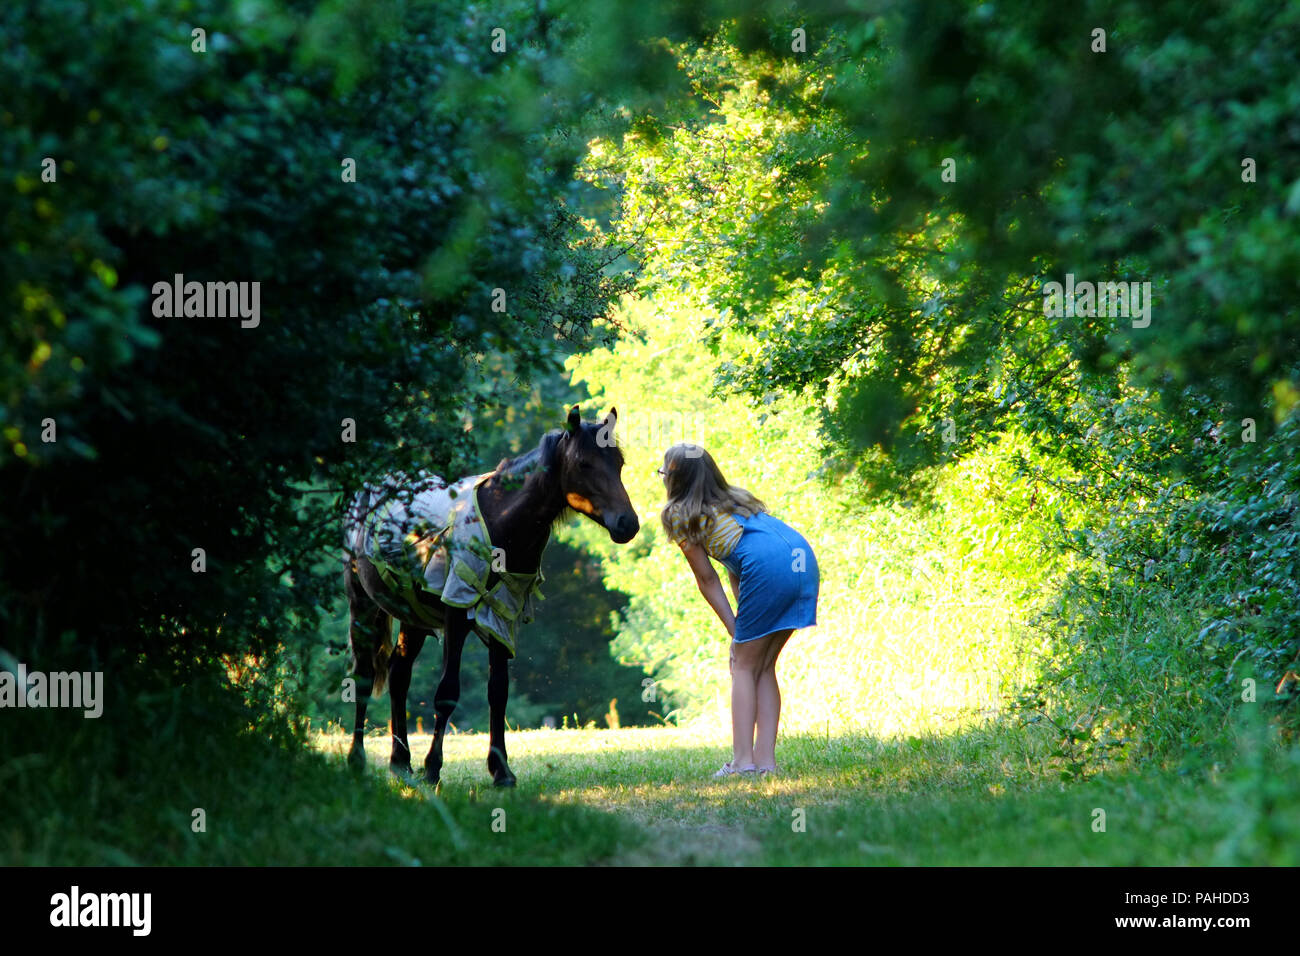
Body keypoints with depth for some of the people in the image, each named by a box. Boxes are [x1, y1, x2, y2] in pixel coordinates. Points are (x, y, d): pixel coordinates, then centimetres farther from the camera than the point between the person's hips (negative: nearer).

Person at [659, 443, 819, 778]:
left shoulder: (677, 514, 11)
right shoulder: (736, 497, 33)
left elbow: (707, 579, 10)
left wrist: (735, 629, 13)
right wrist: (743, 625, 23)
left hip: (769, 567, -7)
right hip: (802, 556, 7)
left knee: (744, 666, 3)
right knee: (763, 667, 15)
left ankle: (743, 761, -4)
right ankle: (765, 759, 10)